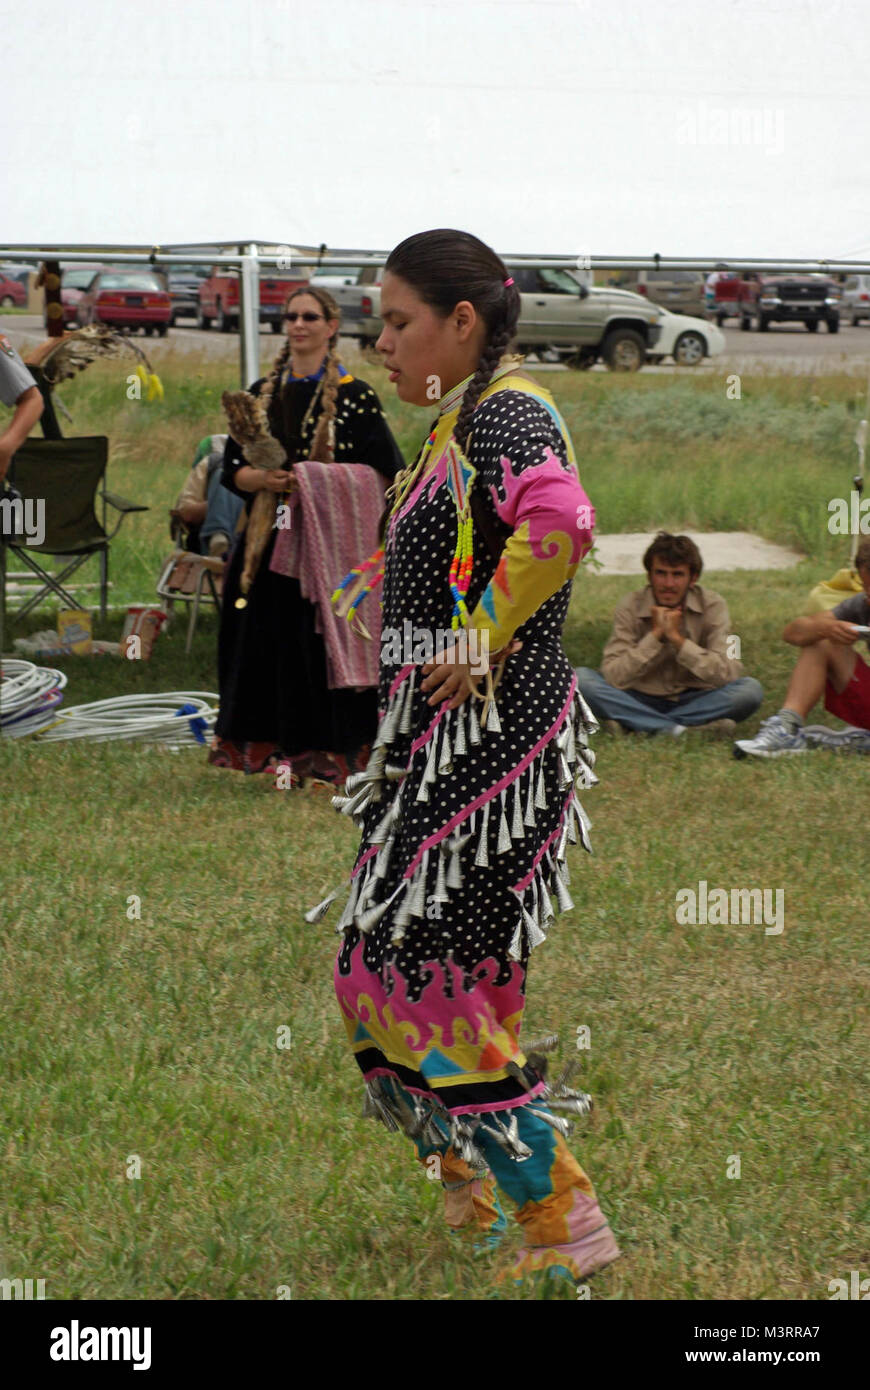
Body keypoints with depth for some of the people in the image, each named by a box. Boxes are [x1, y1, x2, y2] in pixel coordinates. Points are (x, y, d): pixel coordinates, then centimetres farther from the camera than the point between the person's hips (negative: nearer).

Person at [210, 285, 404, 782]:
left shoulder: (355, 396, -2)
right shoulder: (262, 394, 12)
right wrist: (263, 478, -12)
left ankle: (326, 754, 1)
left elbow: (384, 476, -5)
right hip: (270, 541, 4)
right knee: (266, 642, 2)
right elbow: (233, 469, 10)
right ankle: (269, 747, 10)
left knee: (323, 643, -6)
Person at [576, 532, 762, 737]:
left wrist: (676, 637, -25)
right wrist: (655, 635, -24)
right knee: (582, 678, -24)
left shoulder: (712, 606, -9)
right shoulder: (631, 608, -9)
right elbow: (613, 677, -19)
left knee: (750, 689, -27)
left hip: (693, 701, 0)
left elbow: (728, 674, -21)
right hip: (642, 700, 0)